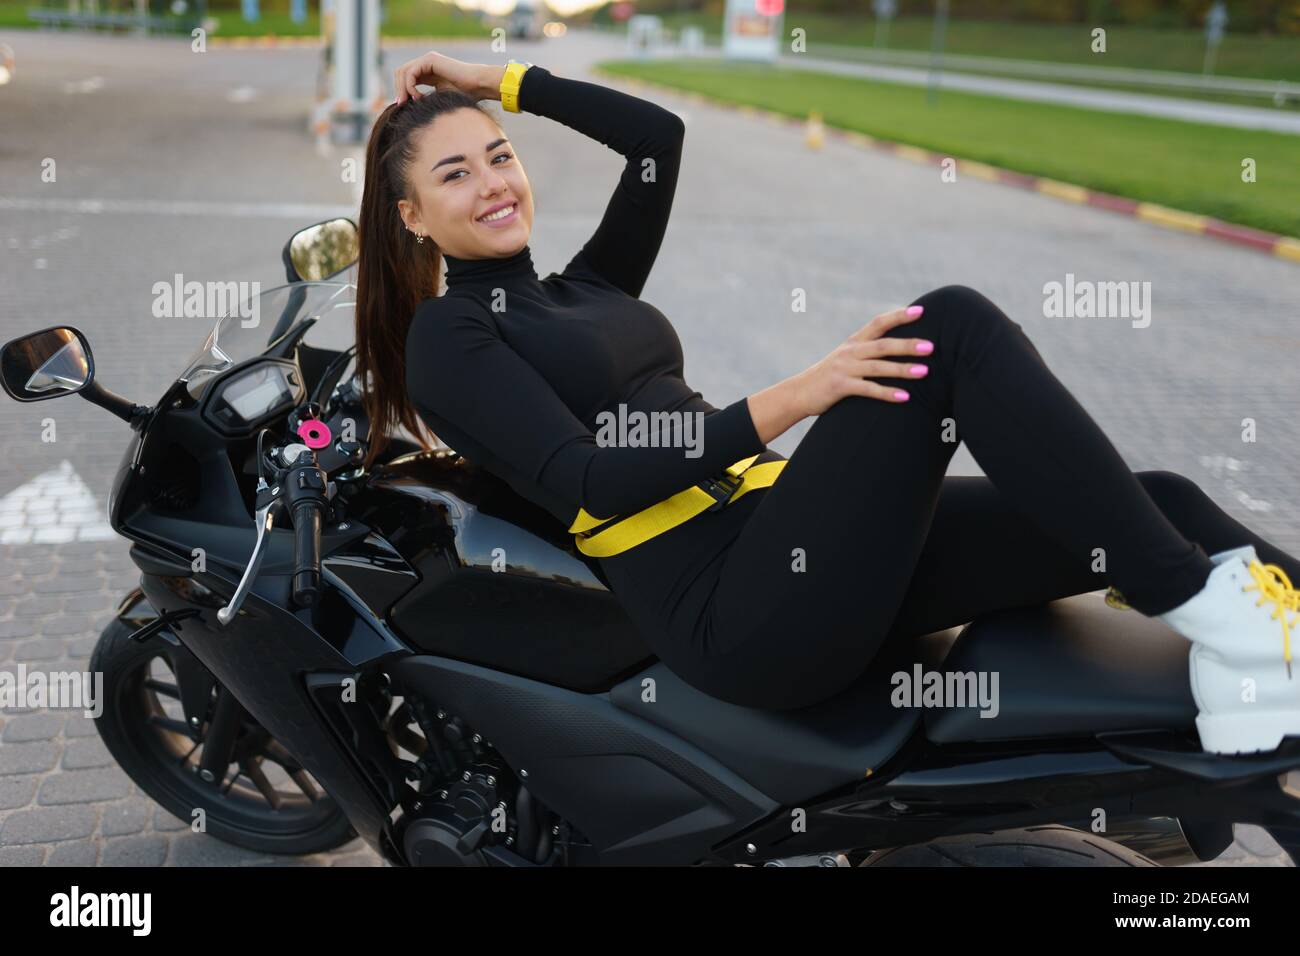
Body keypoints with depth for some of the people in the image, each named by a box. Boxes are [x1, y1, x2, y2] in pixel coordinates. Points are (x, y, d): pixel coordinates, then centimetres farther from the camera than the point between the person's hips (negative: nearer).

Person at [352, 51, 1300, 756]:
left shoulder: (581, 290, 25)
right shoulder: (447, 336, 3)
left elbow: (659, 136, 26)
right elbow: (587, 487, -12)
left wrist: (511, 80, 23)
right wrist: (784, 402, -20)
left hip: (790, 546, 8)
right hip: (731, 610, -8)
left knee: (1158, 507, -6)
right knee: (954, 325, -23)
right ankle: (1203, 607, -19)